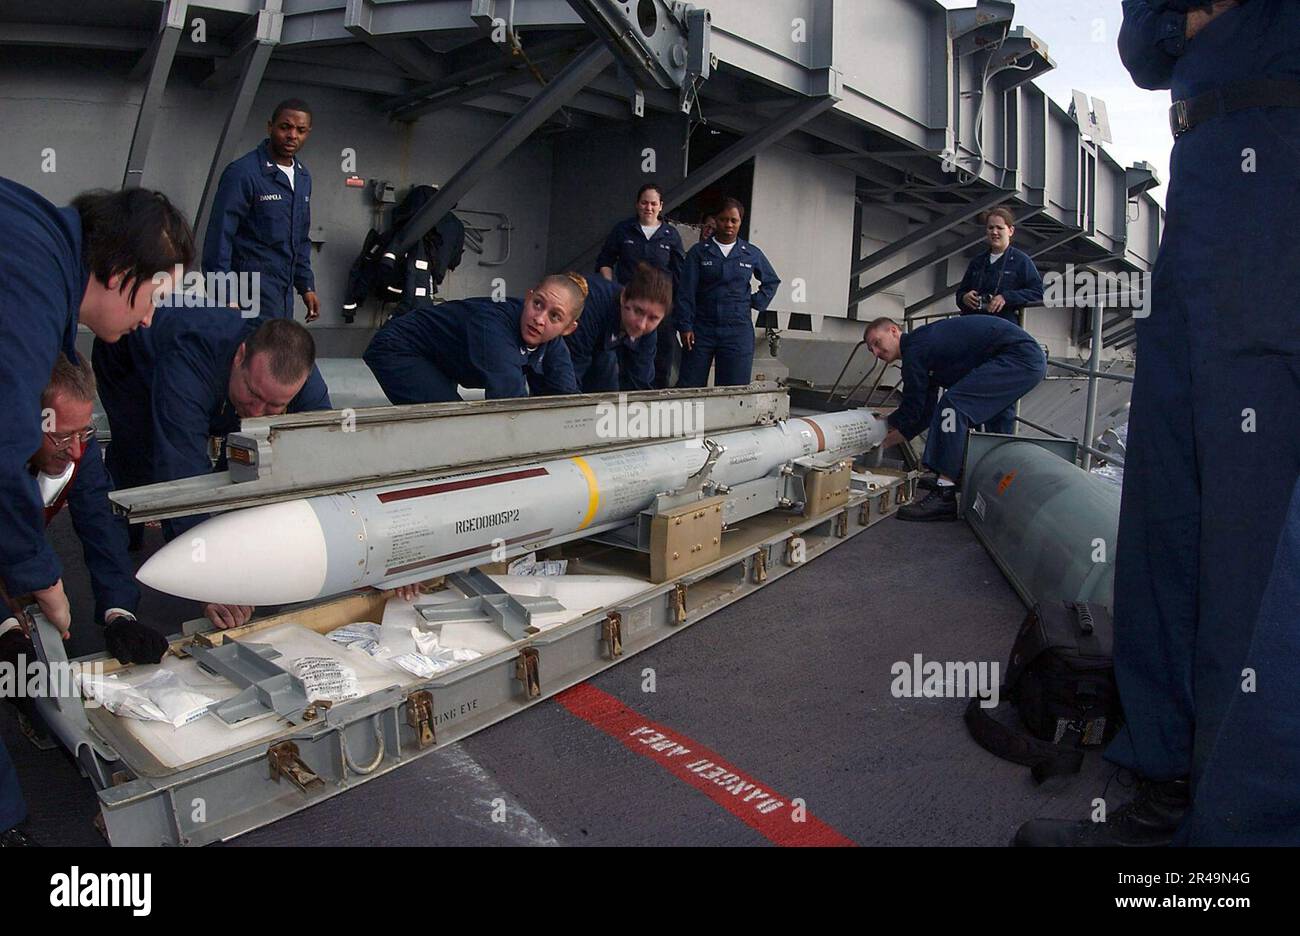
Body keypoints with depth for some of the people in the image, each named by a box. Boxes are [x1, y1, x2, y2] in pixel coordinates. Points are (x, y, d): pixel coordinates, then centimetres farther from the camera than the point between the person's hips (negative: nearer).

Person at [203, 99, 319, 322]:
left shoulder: (303, 178, 13)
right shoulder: (243, 172, -10)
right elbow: (219, 237, -12)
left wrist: (306, 286, 16)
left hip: (284, 293, 7)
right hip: (253, 289, -7)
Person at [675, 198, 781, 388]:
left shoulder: (752, 254, 8)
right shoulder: (699, 251, 3)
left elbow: (772, 281, 23)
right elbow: (685, 291, -1)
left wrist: (756, 303, 10)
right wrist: (685, 326, -8)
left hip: (738, 331, 1)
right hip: (701, 329, -1)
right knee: (689, 386, 0)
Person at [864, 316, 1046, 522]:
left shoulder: (915, 349, -13)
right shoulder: (925, 343, 18)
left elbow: (912, 410, -7)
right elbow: (926, 412, 20)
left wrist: (888, 422, 9)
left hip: (1018, 356, -11)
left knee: (953, 404, -22)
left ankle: (944, 496, -23)